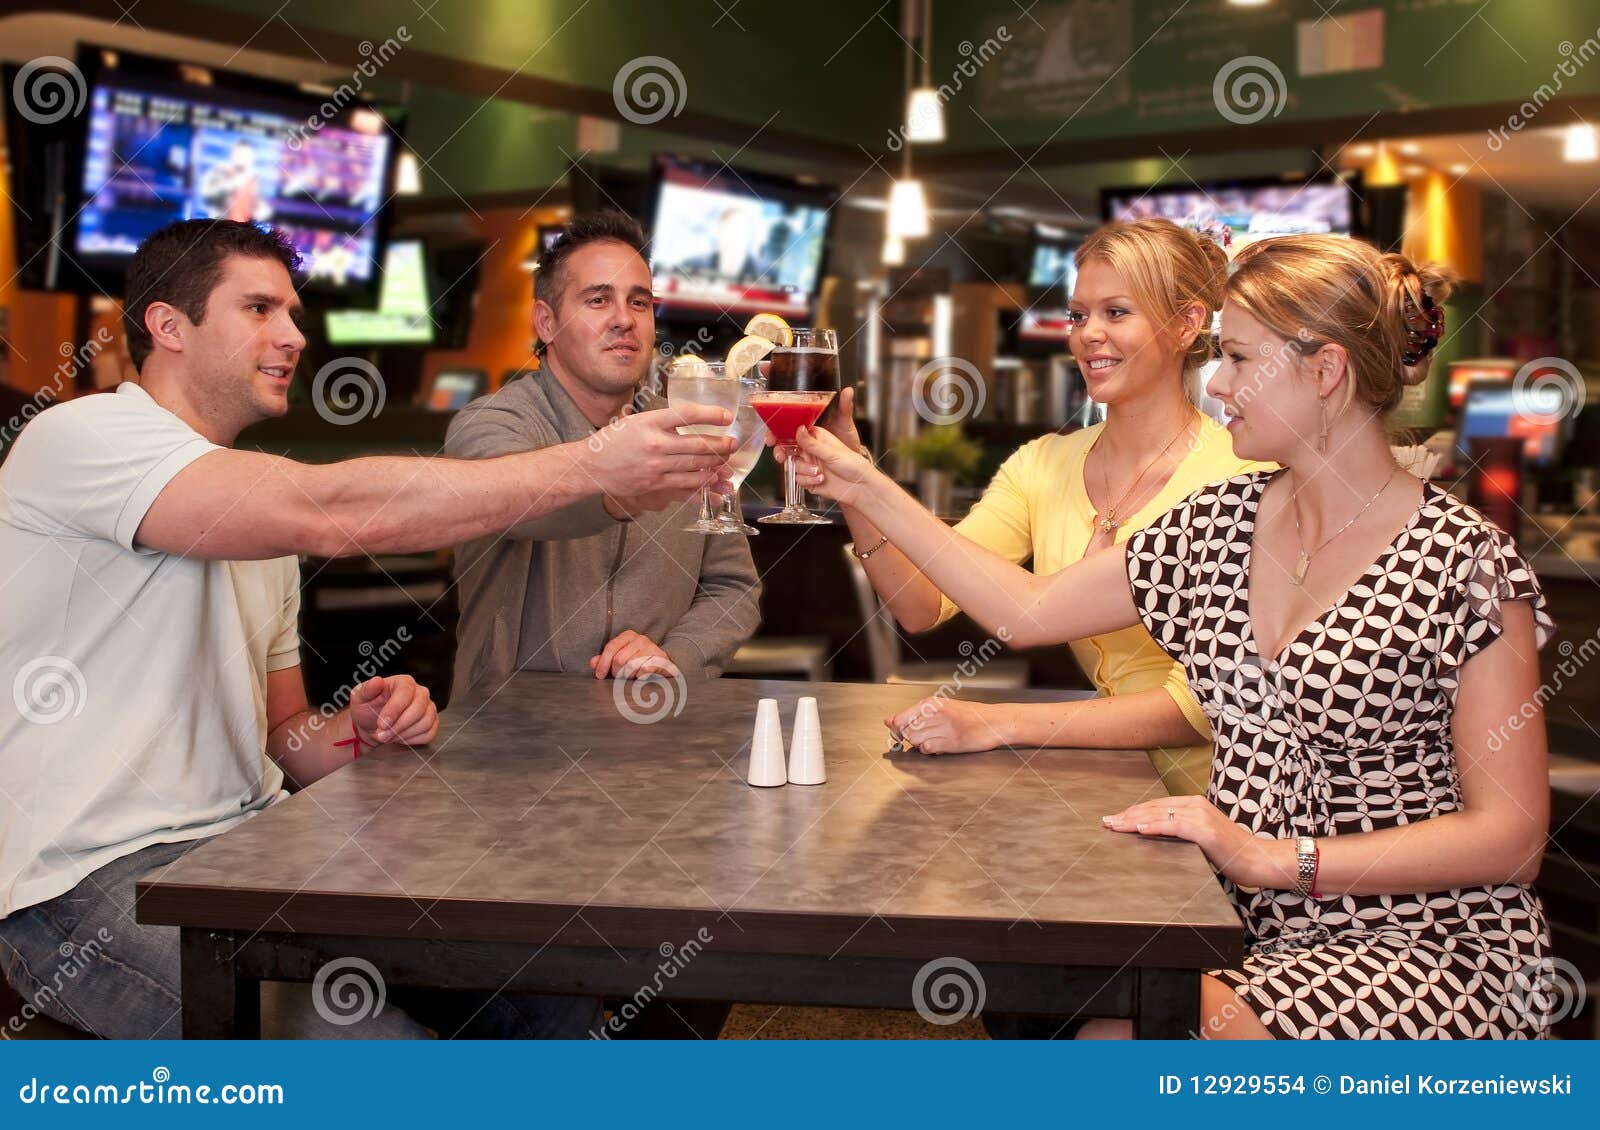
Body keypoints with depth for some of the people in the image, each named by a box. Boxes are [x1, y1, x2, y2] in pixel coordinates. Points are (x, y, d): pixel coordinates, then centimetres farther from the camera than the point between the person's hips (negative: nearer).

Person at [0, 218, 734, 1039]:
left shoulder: (264, 510, 20)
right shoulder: (83, 439, -10)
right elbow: (334, 513, -26)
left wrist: (361, 733, -3)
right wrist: (596, 465, -26)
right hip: (96, 879, -8)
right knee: (376, 1057, -31)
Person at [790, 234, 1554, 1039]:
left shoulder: (1464, 565, -11)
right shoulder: (1221, 522, 7)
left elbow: (1509, 835, -12)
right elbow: (1028, 610, 12)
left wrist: (1273, 858, -21)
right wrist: (867, 488, 10)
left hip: (1419, 940, -4)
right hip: (1251, 924, 5)